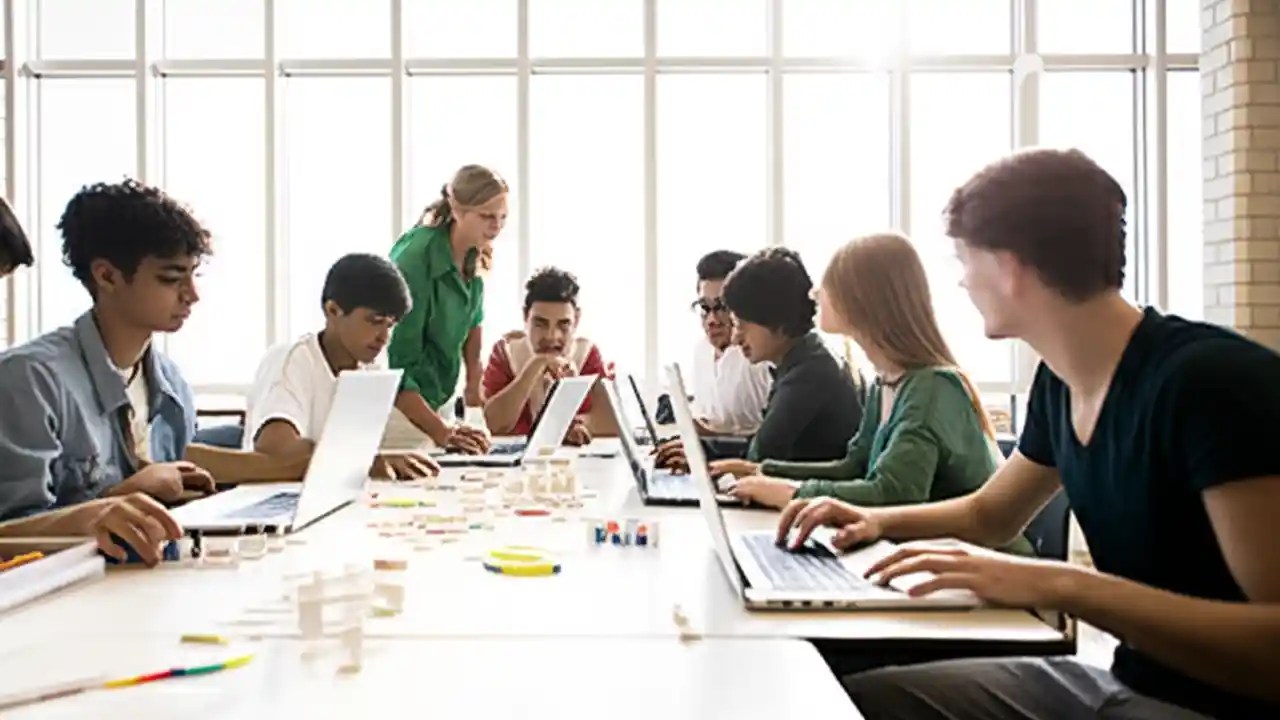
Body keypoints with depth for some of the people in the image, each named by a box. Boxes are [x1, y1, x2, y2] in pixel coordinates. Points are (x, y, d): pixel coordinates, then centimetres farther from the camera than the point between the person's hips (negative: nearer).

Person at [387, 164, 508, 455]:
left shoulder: (475, 254, -4)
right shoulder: (415, 257, -25)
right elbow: (395, 365, -29)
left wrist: (474, 386, 6)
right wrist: (441, 431, -36)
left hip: (437, 398, 6)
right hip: (396, 403, -6)